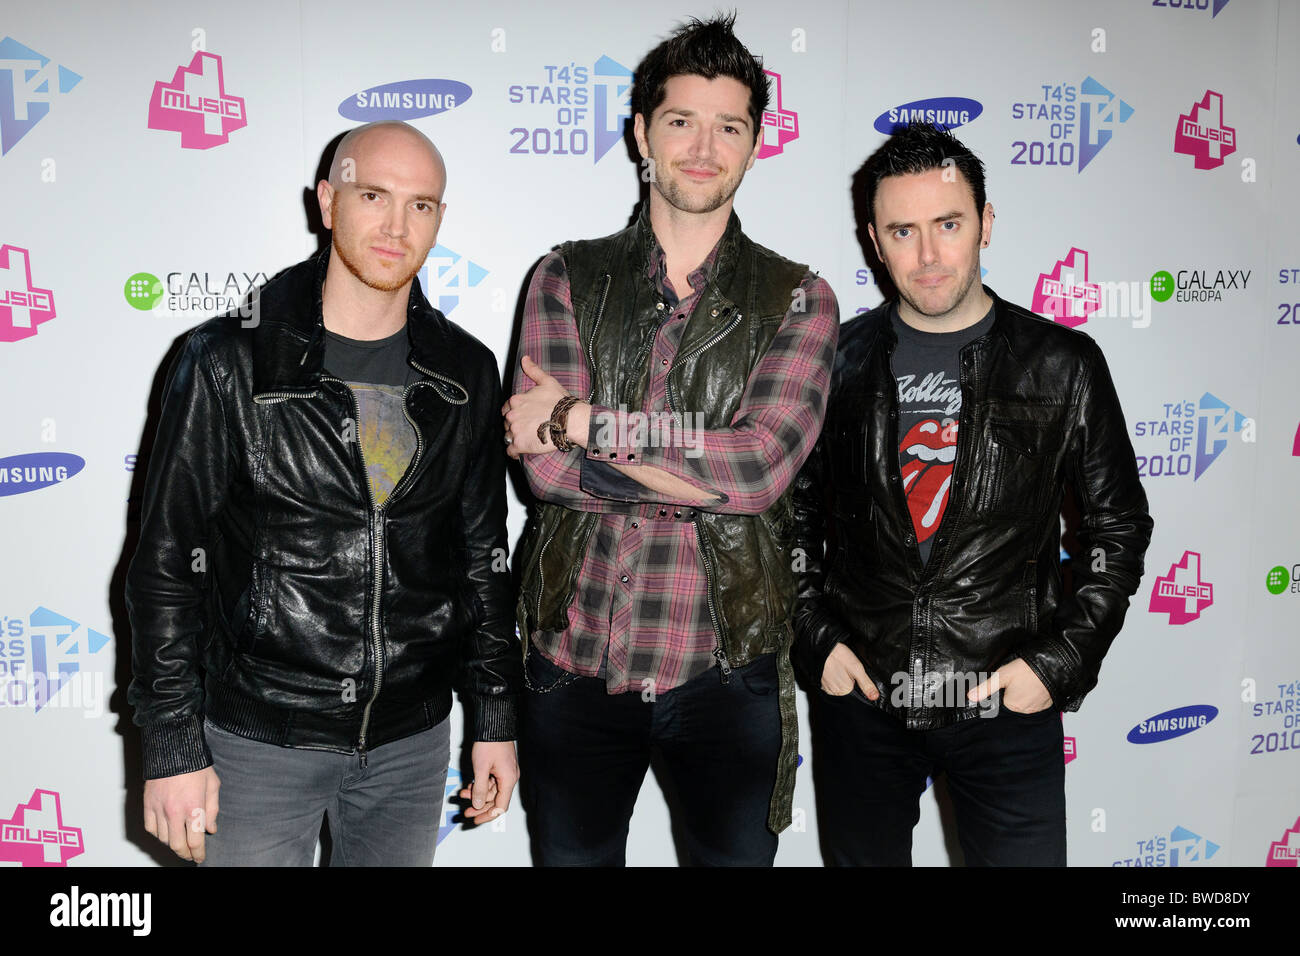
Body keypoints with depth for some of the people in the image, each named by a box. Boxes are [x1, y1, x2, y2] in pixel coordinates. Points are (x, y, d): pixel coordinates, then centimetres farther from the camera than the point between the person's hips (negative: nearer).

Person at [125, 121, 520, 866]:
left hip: (413, 741, 3)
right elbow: (167, 564, -7)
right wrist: (173, 746, -7)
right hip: (257, 740, -3)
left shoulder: (466, 373, 0)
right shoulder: (229, 363, -10)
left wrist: (496, 717, 7)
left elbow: (483, 554, 7)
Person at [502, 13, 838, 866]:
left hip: (728, 669, -1)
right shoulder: (568, 278, 2)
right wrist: (713, 478, -17)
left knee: (736, 855, 14)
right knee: (570, 855, 18)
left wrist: (582, 421, -15)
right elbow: (545, 462, -11)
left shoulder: (798, 299, 0)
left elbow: (765, 461, -16)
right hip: (576, 661, 1)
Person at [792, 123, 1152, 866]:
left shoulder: (1062, 365, -2)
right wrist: (814, 637, -1)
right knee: (862, 855, 16)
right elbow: (793, 513, 9)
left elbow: (1118, 526, 3)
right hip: (859, 696, 2)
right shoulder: (835, 361, 1)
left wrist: (1061, 662, -5)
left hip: (1010, 703, -1)